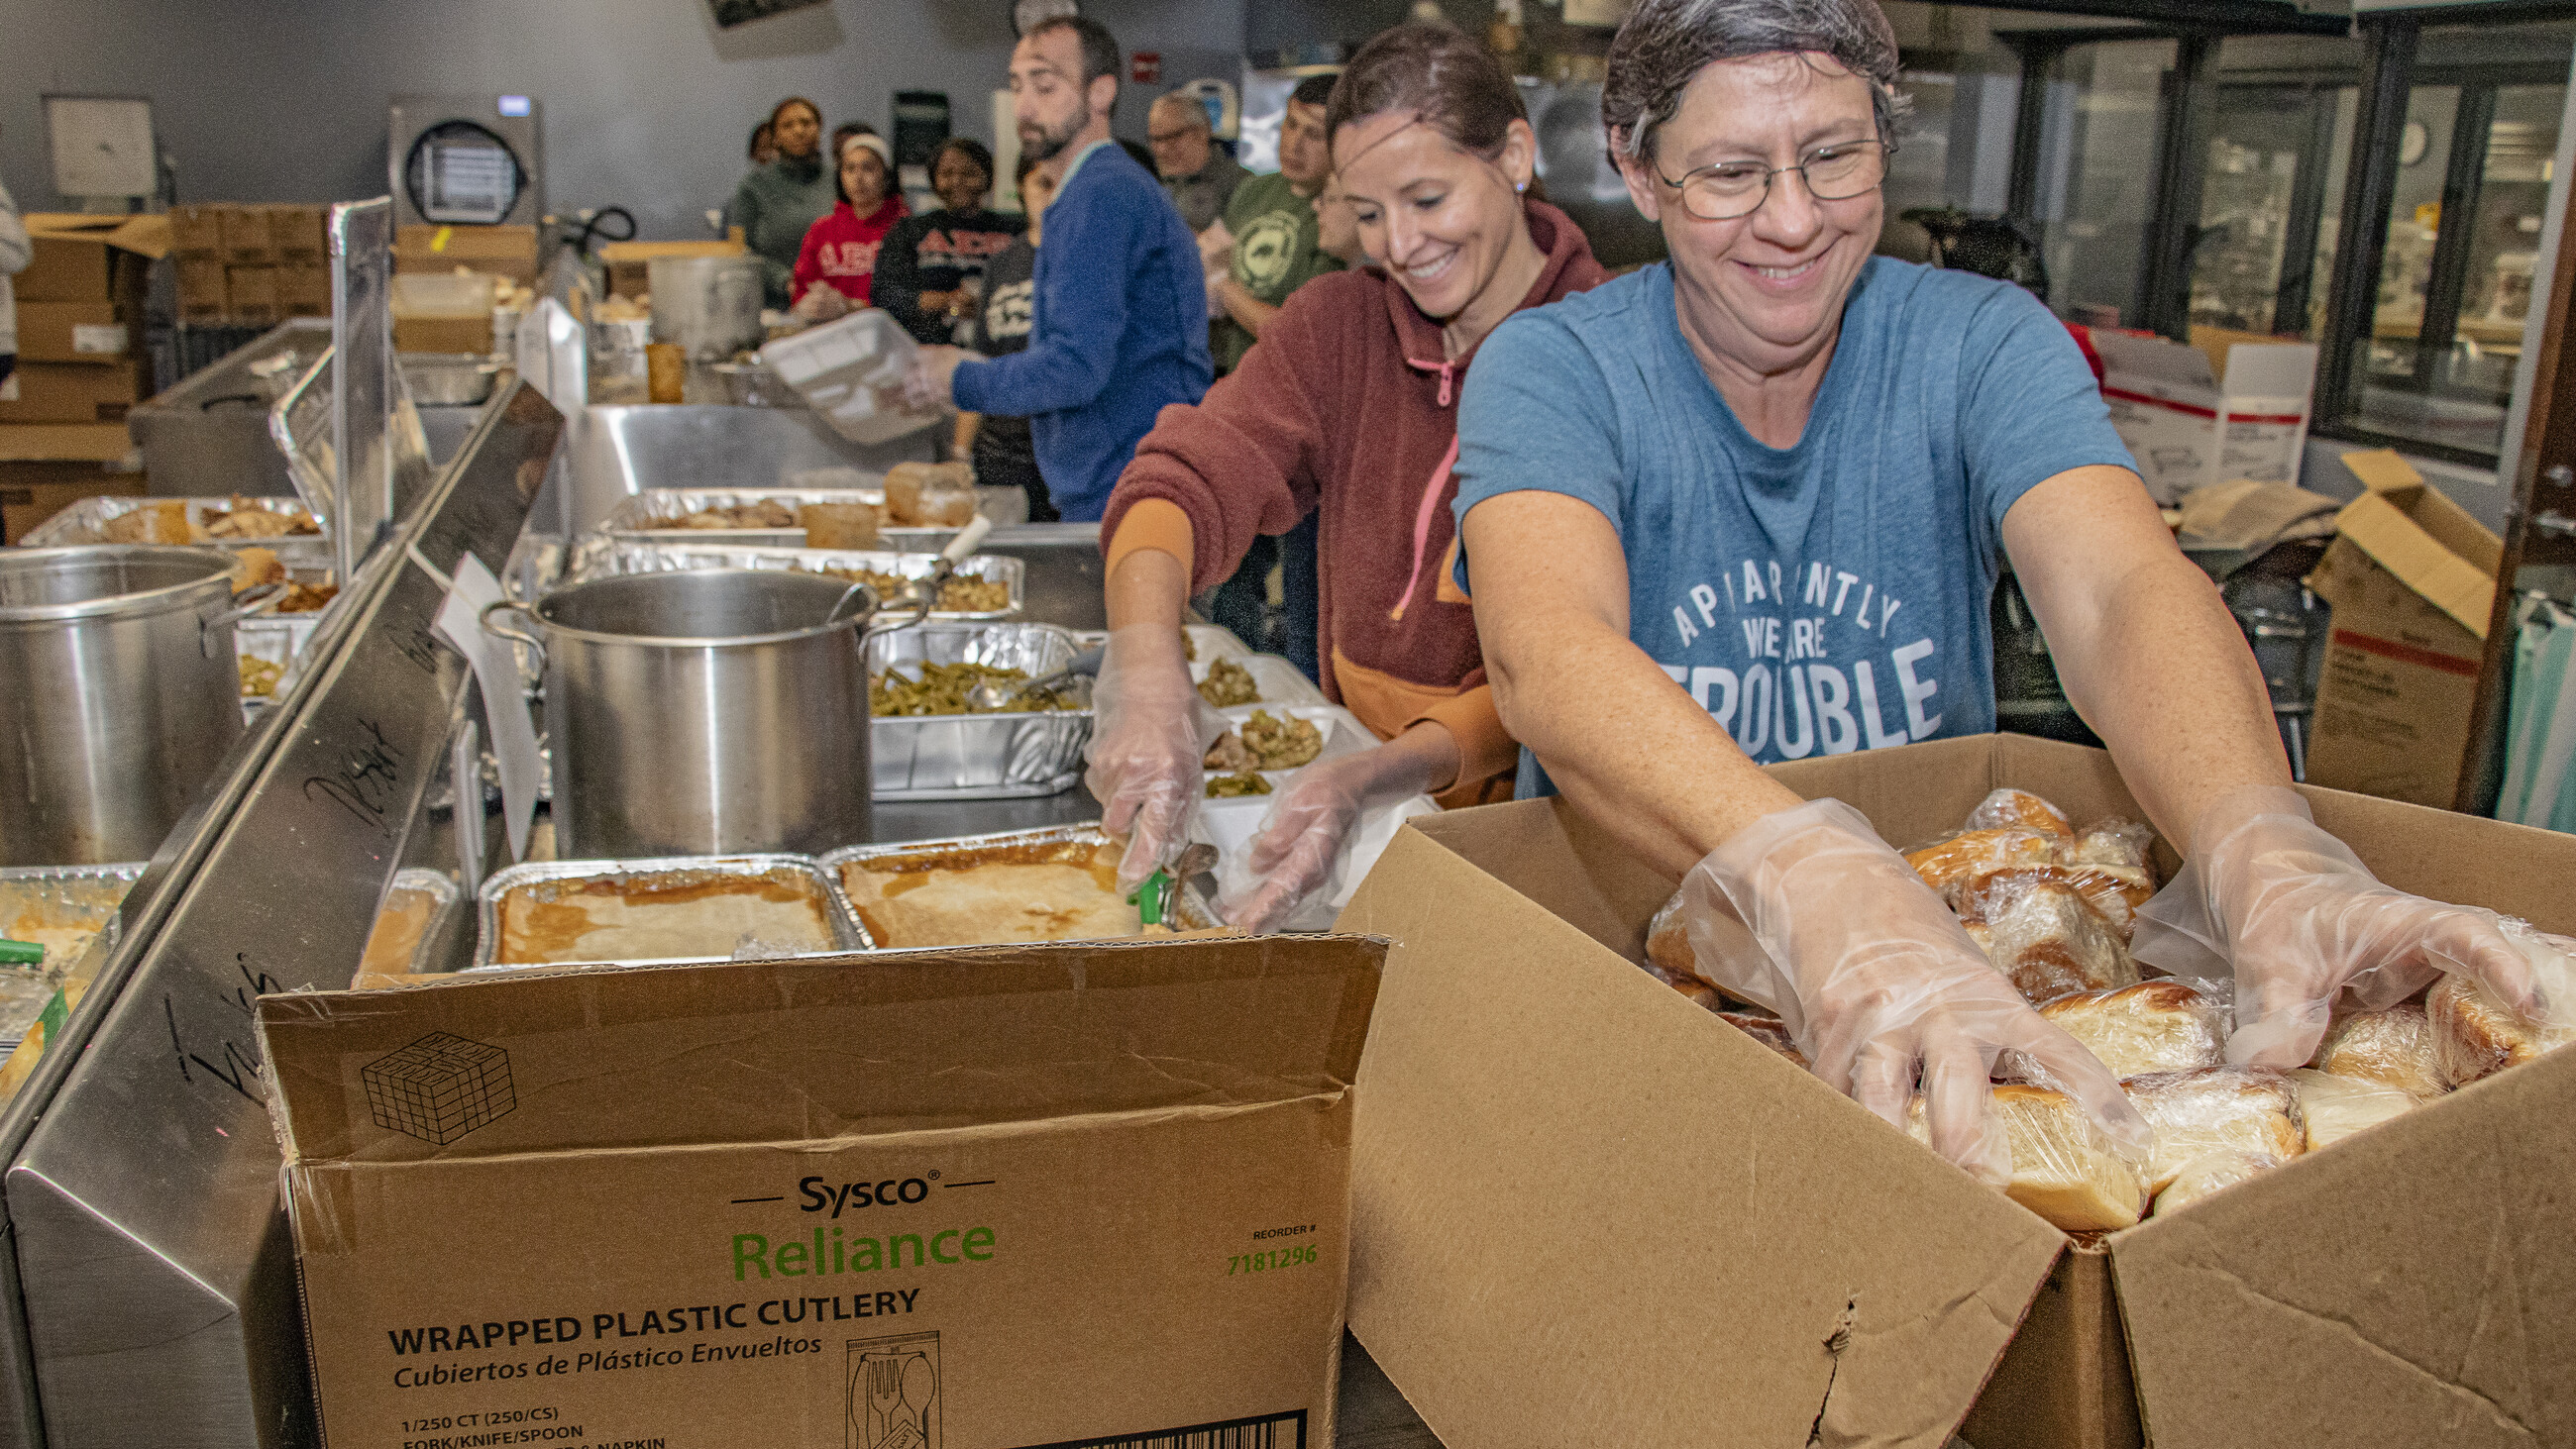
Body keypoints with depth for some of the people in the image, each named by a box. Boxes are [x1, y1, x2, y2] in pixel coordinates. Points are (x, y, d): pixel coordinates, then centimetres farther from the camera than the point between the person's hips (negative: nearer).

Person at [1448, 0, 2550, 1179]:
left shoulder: (1983, 343, -3)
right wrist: (1814, 889, -49)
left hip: (1951, 929, 2)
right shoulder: (1549, 370, -10)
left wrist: (2266, 858, -42)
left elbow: (2120, 588, -21)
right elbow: (1548, 656, -30)